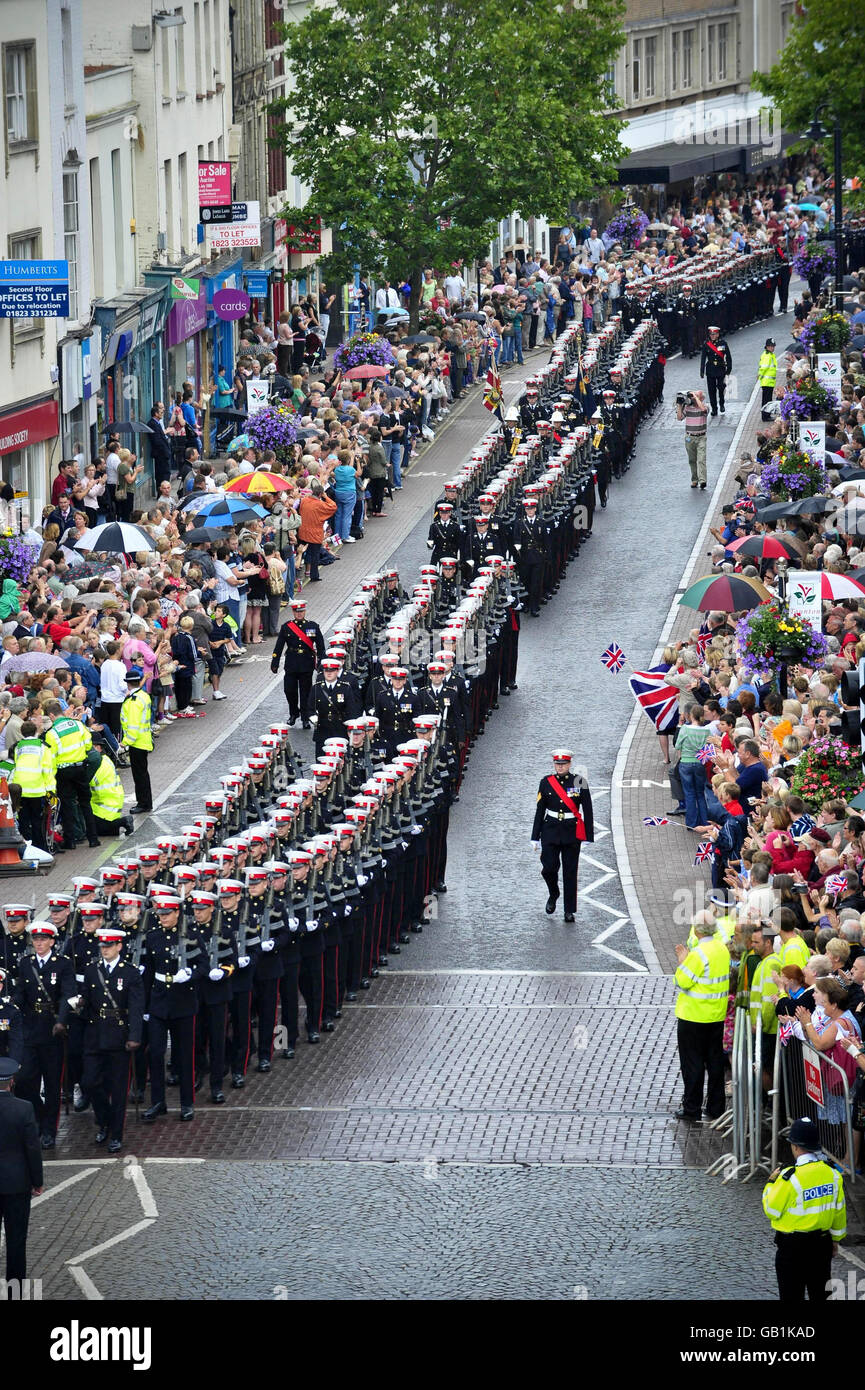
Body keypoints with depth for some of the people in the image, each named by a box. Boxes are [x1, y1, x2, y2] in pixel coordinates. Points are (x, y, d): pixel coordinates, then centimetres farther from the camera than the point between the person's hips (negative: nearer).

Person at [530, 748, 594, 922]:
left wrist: (589, 837, -2)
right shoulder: (546, 782, 3)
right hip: (551, 831, 1)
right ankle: (553, 895, 24)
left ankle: (570, 911, 9)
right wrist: (535, 837, 4)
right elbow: (540, 810, 6)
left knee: (570, 872, 1)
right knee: (549, 868, -8)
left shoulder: (579, 782, -2)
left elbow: (587, 810, 0)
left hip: (572, 832, -1)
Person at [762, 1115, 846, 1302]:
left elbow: (771, 1211, -13)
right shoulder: (832, 1173, -2)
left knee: (791, 1295, 4)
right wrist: (836, 1238, 21)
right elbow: (839, 1210, 8)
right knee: (820, 1294, 17)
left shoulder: (790, 1178, -21)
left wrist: (771, 1183, 1)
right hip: (822, 1244, 6)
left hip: (792, 1247, -6)